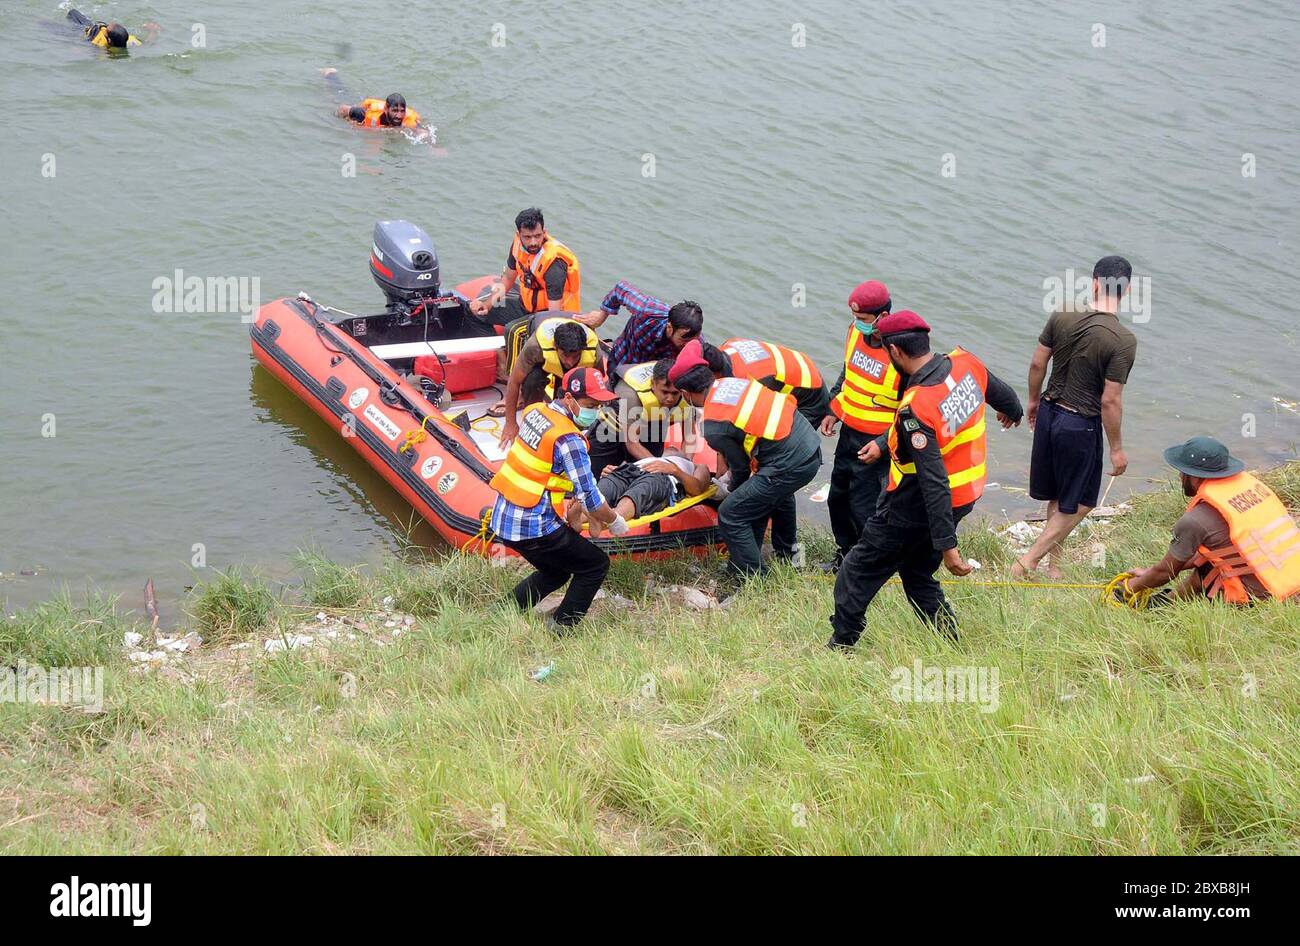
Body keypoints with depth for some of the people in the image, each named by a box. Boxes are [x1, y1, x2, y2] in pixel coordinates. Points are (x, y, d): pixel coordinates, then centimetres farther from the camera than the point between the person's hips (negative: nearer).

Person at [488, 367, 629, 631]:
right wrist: (614, 521, 1)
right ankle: (560, 629, 8)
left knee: (555, 572, 27)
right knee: (596, 565, 8)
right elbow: (590, 499, -17)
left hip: (502, 519, 8)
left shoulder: (535, 411, 4)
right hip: (533, 528, -8)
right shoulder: (568, 439, -20)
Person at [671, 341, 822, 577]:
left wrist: (732, 489, 21)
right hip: (813, 447, 9)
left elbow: (741, 466, -1)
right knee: (778, 495, 39)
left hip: (790, 466, -9)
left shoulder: (712, 426, -15)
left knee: (731, 515, 1)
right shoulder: (728, 382, 7)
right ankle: (786, 555, 57)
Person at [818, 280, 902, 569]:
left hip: (876, 442, -8)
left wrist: (882, 445, -22)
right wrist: (833, 412, 14)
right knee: (838, 497, 20)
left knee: (863, 507, -2)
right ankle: (845, 553, 40)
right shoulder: (856, 330, -2)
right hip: (848, 432, 8)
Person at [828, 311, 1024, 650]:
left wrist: (947, 545, -28)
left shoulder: (915, 409, -31)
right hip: (965, 497, 8)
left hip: (913, 508, -8)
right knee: (918, 575, 24)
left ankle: (839, 646, 19)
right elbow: (1001, 393, 14)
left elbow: (934, 483, -31)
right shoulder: (966, 363, -9)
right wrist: (1012, 411, 39)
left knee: (858, 572, 10)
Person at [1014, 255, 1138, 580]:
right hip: (1081, 425, -6)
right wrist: (1117, 448, -7)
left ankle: (1055, 563, 34)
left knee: (1058, 497, 22)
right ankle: (1029, 560, 9)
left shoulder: (1062, 318, -7)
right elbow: (1110, 401, -20)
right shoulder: (1124, 341, -21)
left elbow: (1037, 363, 2)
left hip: (1049, 412, 6)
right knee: (1078, 504, 13)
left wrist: (1033, 400, 21)